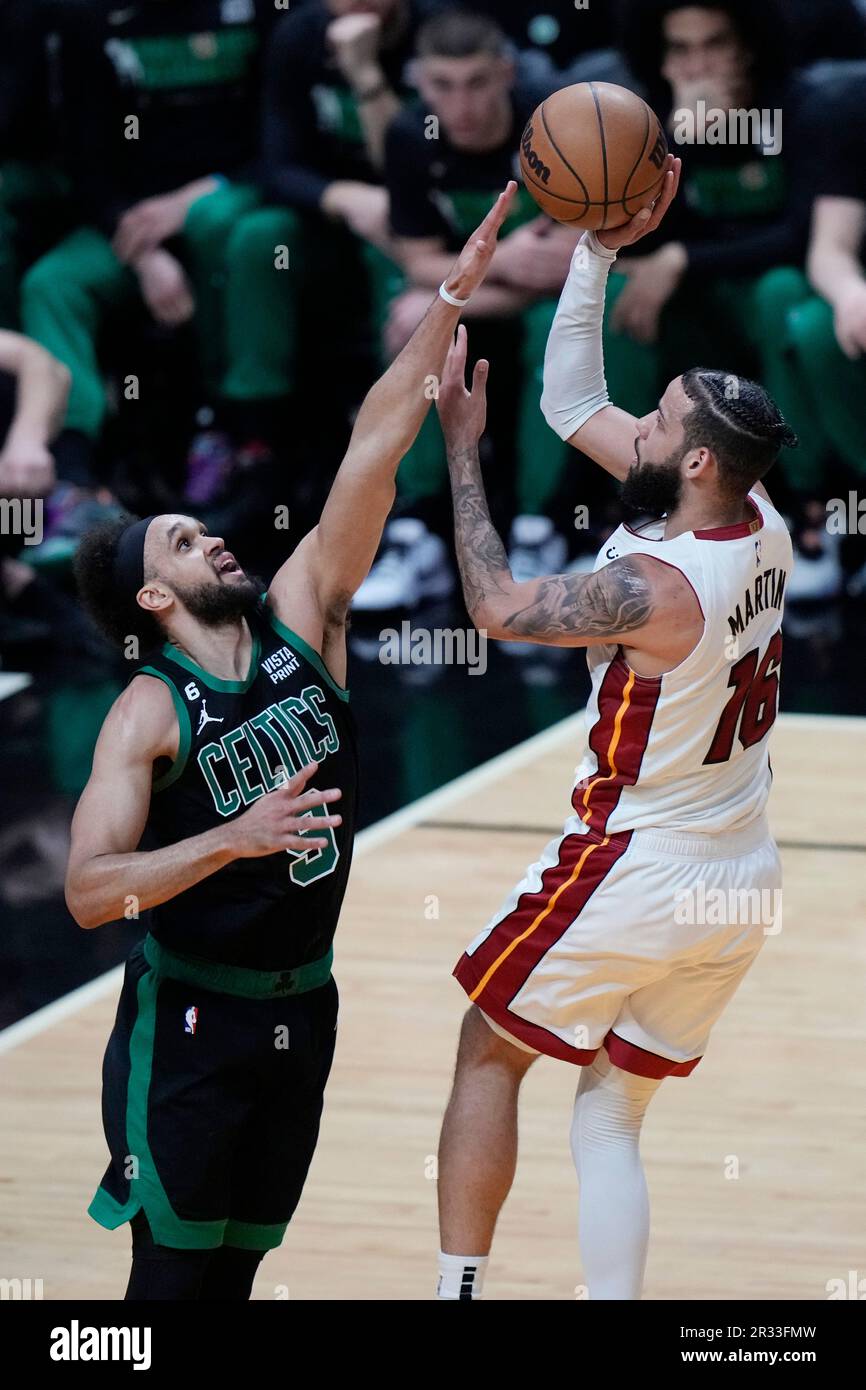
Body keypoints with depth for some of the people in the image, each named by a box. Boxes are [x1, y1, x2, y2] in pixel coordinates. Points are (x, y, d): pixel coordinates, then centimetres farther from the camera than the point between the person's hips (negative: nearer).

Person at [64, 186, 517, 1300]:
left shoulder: (300, 622, 1)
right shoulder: (148, 716, -12)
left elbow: (375, 445, -5)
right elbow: (88, 891, -20)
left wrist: (452, 297, -10)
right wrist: (233, 838, -30)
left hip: (300, 1005, 5)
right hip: (189, 1019, -5)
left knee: (240, 1259, 13)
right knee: (177, 1269, -4)